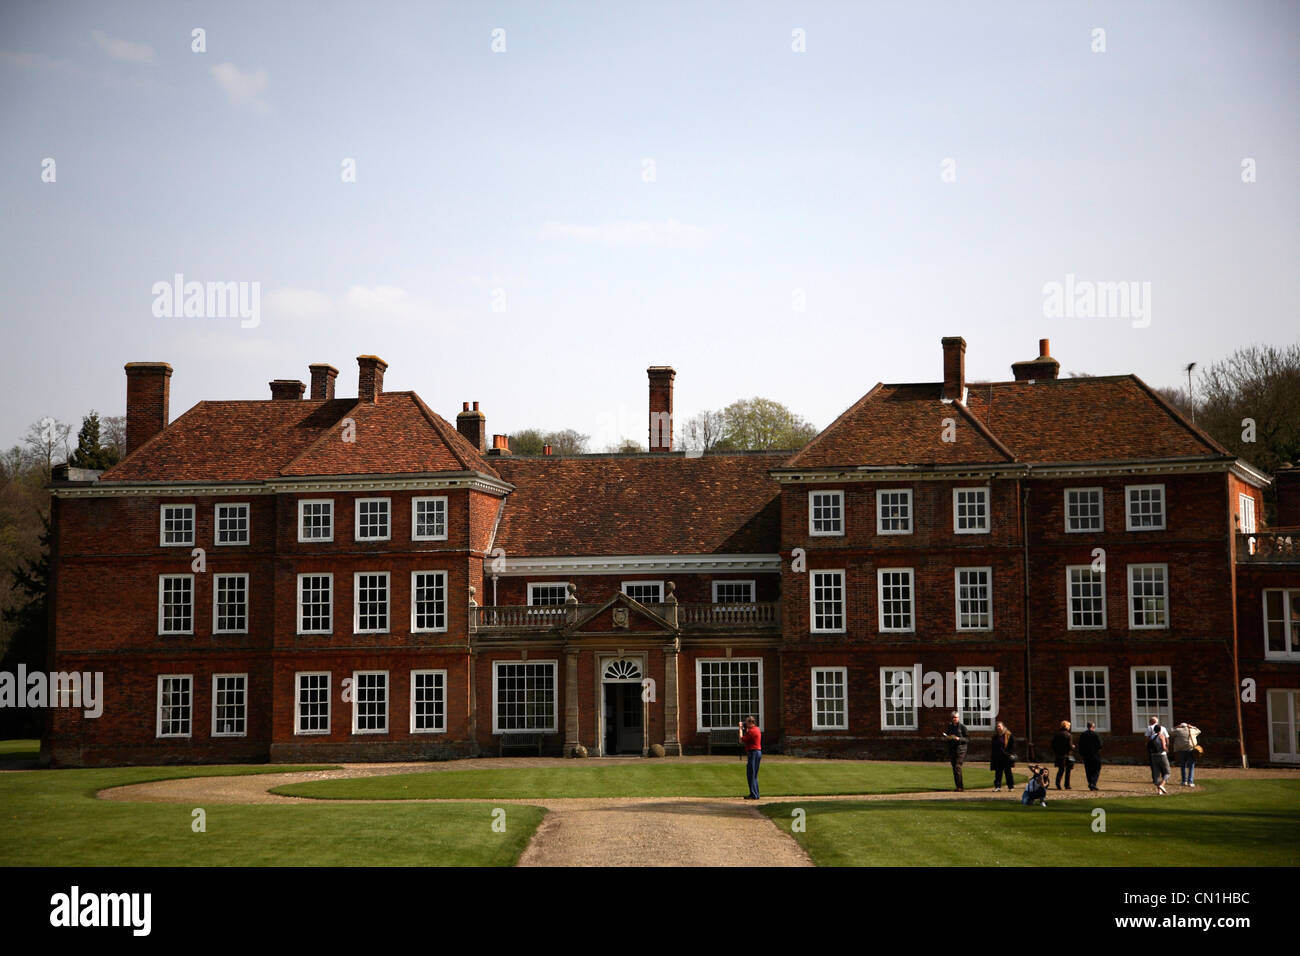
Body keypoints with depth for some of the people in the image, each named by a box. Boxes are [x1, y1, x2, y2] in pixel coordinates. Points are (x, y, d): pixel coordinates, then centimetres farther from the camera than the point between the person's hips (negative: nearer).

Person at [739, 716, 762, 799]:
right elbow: (747, 739, 24)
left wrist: (741, 729, -5)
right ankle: (756, 794, 18)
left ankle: (753, 795, -10)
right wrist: (746, 729, 19)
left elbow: (741, 740, -13)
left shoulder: (752, 731, -15)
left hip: (753, 752, -10)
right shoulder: (757, 730, 16)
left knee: (750, 774, -8)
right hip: (758, 752, 10)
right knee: (754, 775, 15)